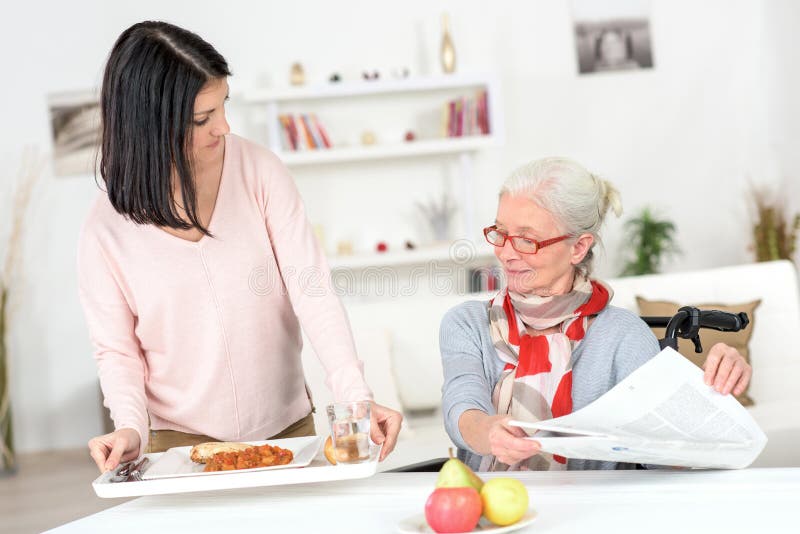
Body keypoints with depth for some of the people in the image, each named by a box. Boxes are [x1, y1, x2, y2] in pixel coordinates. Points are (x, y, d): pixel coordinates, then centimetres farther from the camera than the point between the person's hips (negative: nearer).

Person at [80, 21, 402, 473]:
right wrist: (131, 427, -20)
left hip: (289, 428, 2)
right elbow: (117, 348, -2)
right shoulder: (107, 229, -11)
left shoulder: (258, 170, -10)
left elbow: (312, 289, -16)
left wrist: (356, 397, -25)